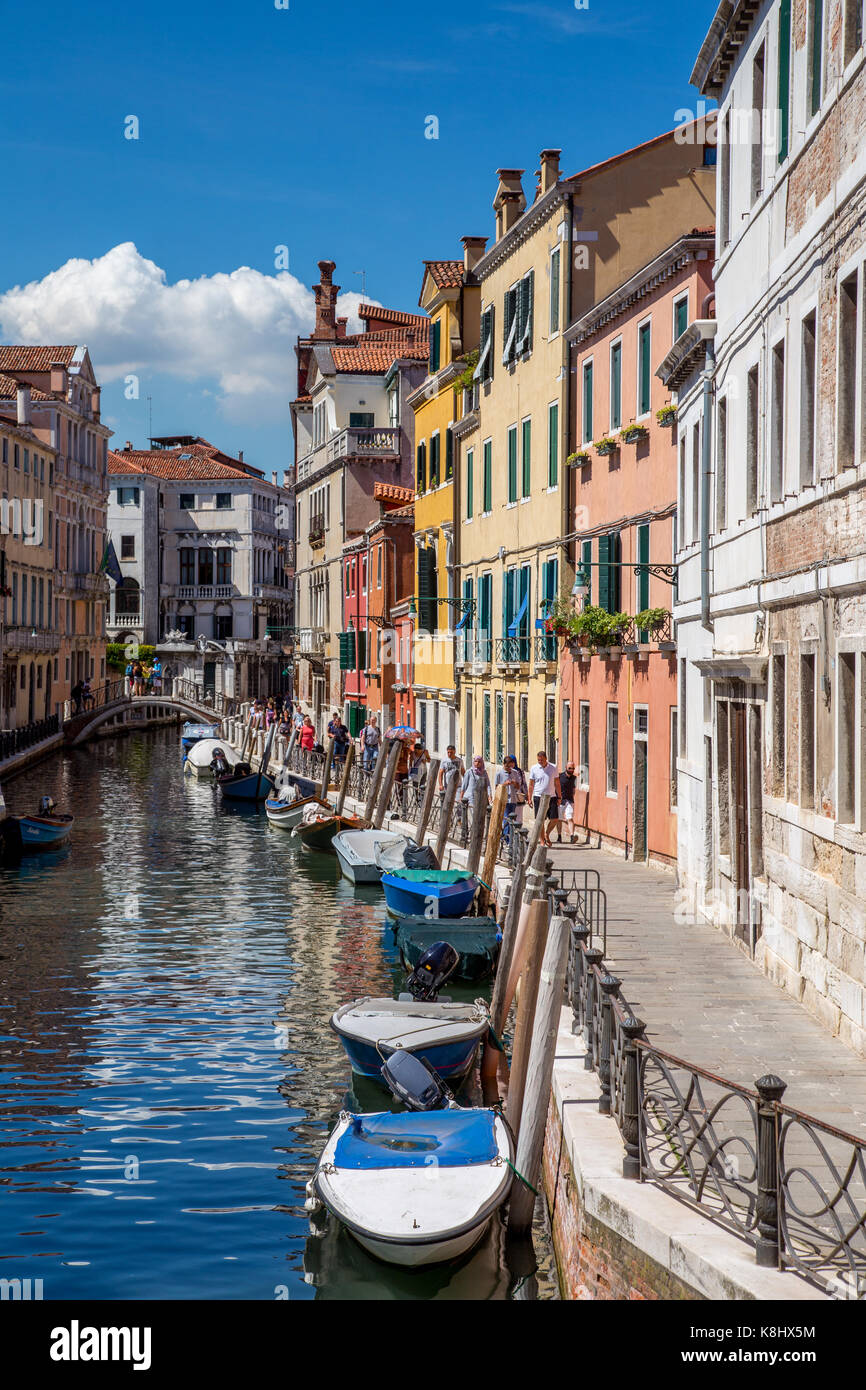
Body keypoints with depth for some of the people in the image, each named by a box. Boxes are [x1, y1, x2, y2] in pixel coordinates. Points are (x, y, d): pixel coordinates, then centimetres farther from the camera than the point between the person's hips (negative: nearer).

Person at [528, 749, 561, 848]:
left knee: (554, 818, -3)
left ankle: (547, 834, 22)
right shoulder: (534, 768, 1)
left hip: (551, 796, 1)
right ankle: (542, 841, 6)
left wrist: (559, 797, 6)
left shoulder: (553, 768, 4)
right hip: (539, 797, -1)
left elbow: (557, 784, 10)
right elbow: (531, 785, 5)